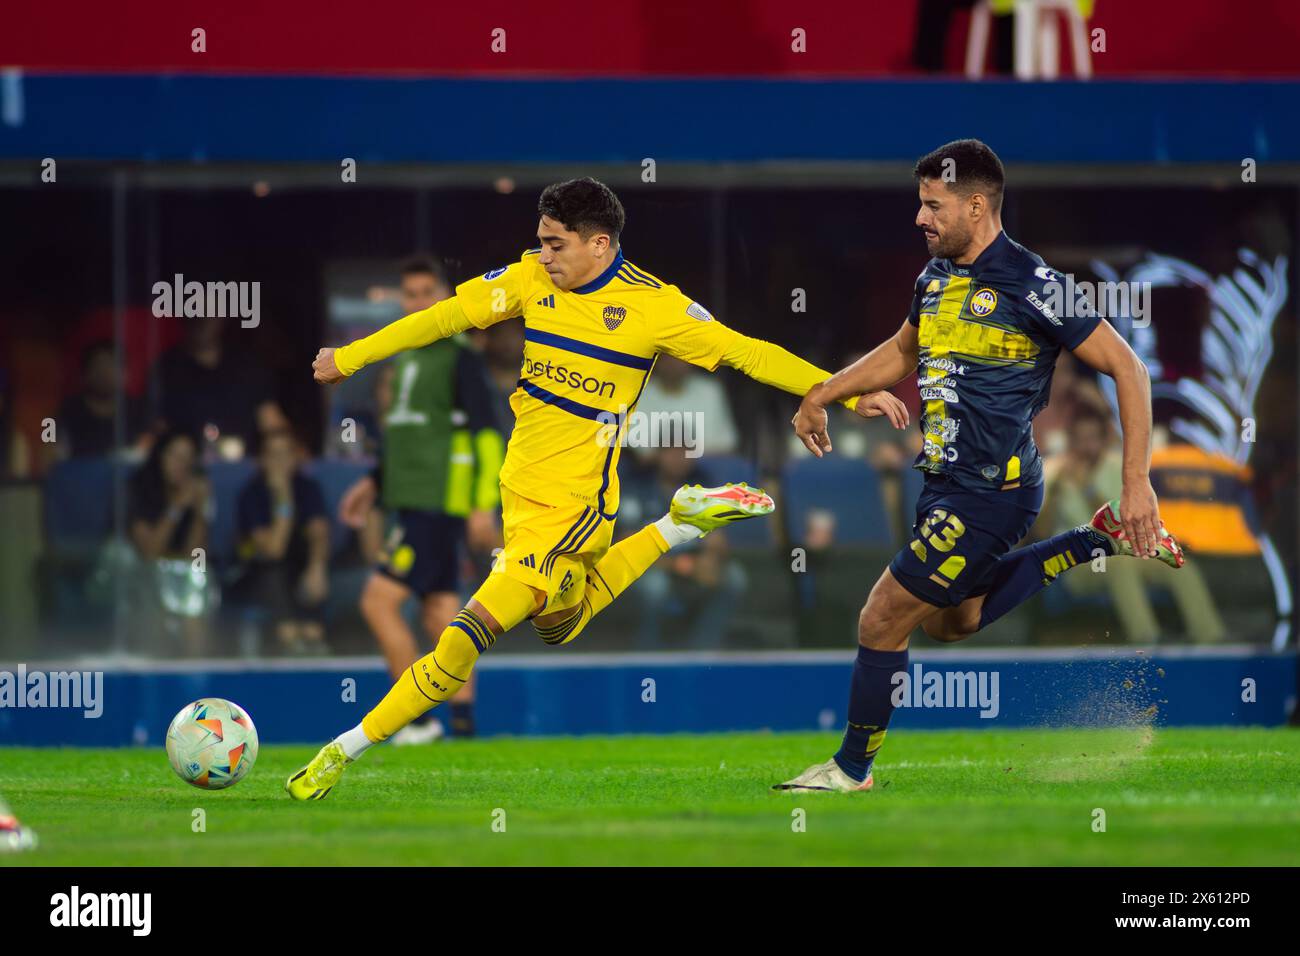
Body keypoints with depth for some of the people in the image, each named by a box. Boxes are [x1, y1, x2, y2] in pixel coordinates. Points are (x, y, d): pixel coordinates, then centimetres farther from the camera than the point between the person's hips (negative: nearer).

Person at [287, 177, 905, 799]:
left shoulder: (654, 306, -12)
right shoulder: (532, 278, 2)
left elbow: (747, 353, -8)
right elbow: (447, 316, 11)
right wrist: (349, 358, 15)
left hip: (572, 505, -7)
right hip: (520, 486, 7)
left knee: (467, 637, -13)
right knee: (561, 622, 24)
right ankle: (678, 529, 33)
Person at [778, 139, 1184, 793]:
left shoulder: (1028, 285, -19)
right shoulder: (936, 278, 6)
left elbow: (1127, 370, -15)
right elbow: (904, 350, 29)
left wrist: (1136, 484, -19)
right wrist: (823, 394, 24)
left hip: (990, 494, -9)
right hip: (946, 485, 9)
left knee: (881, 622, -4)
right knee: (953, 621, 25)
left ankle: (852, 768, 14)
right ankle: (1099, 541, 27)